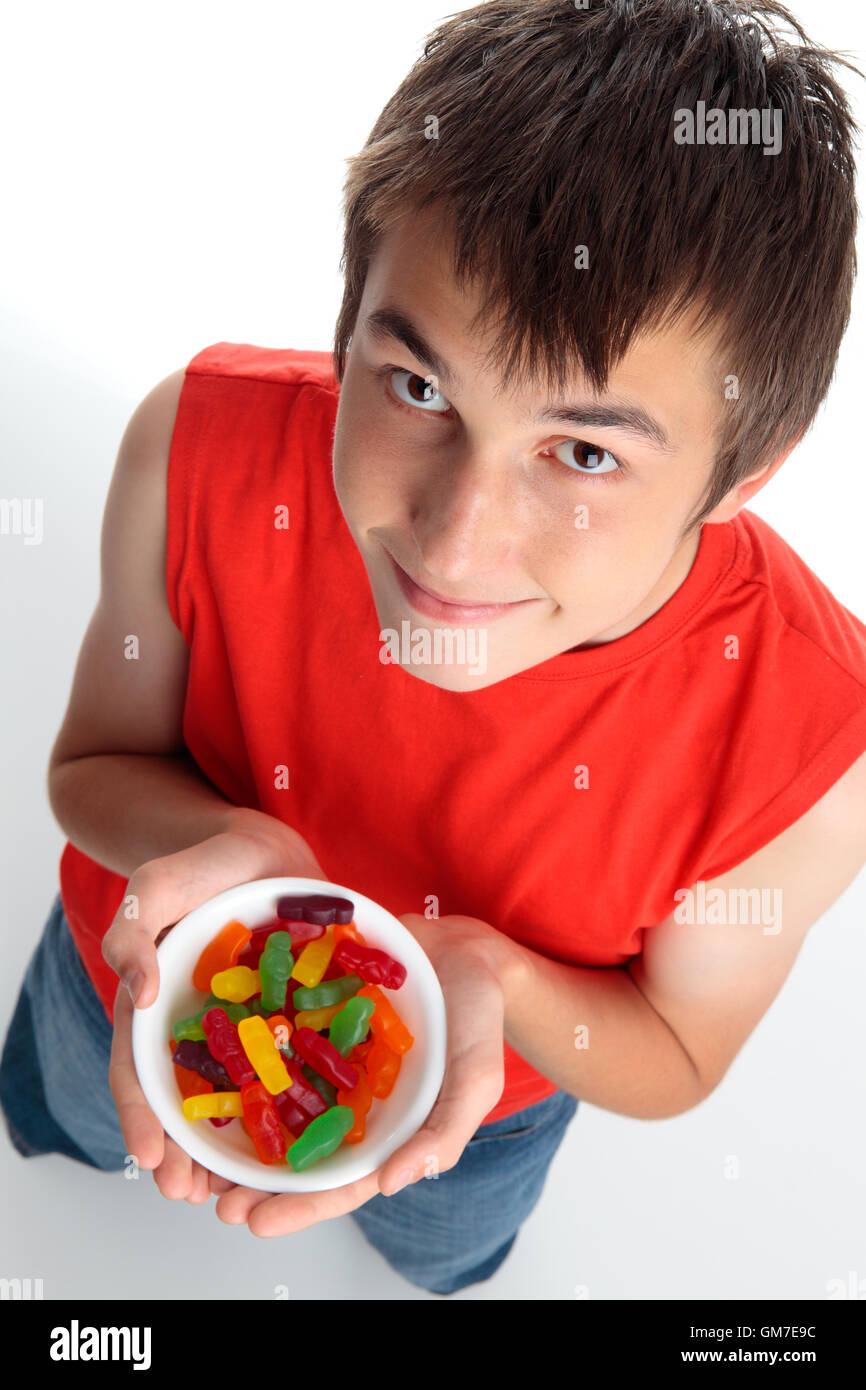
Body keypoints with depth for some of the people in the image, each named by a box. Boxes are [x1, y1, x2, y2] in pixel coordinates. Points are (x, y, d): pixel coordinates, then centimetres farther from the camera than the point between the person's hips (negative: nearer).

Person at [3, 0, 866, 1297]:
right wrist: (228, 845, -43)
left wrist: (487, 976, -43)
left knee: (442, 1252, 42)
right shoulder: (201, 450, -38)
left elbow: (677, 1061, -20)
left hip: (482, 1081, 1)